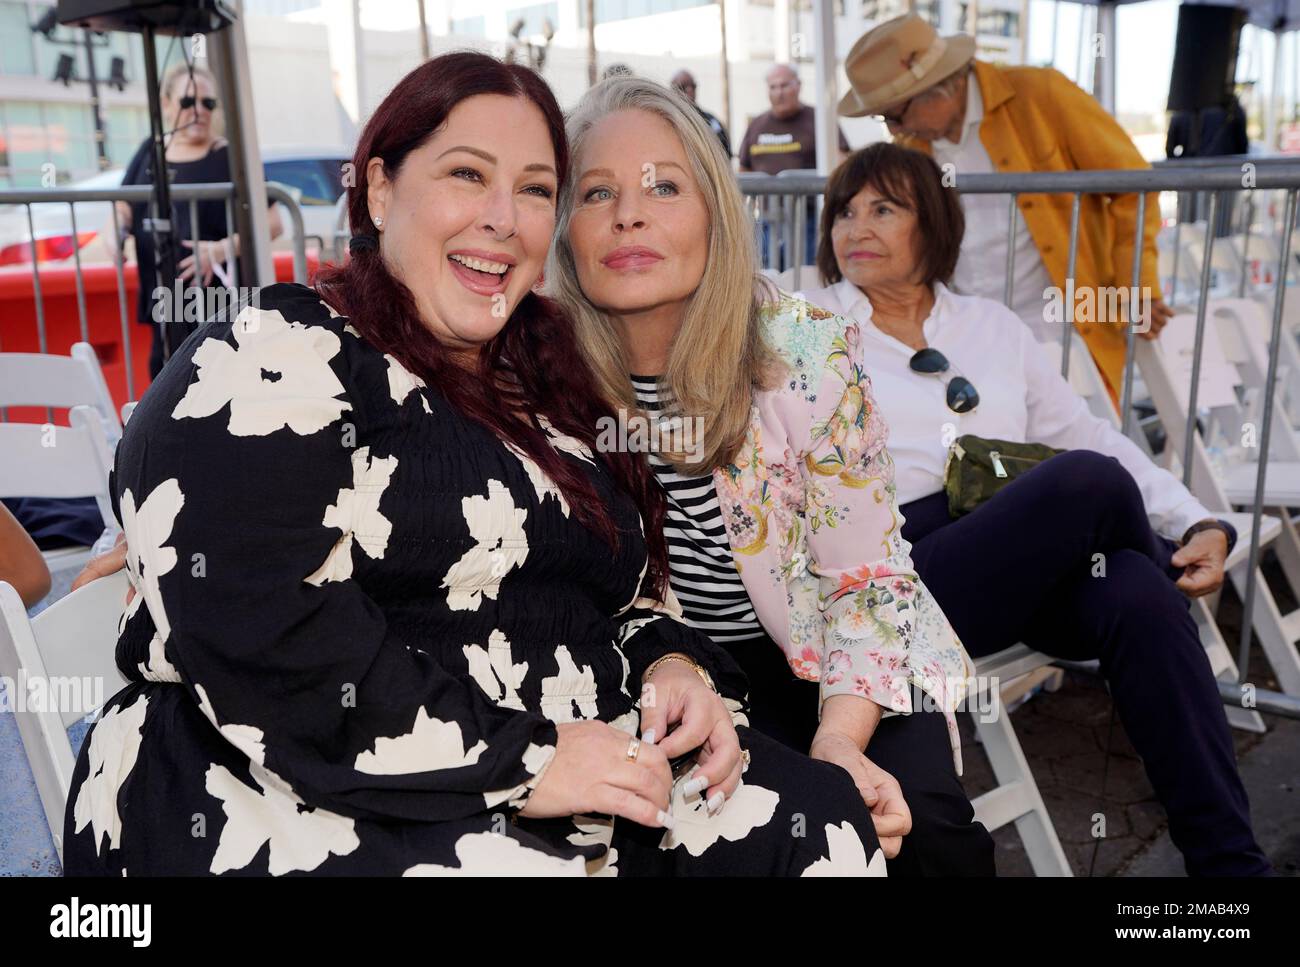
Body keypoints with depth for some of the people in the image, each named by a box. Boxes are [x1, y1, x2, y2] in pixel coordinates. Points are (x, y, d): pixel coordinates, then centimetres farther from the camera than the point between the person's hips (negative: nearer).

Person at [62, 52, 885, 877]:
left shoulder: (550, 390, 15)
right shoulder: (270, 367, -7)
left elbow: (624, 592, 20)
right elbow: (261, 643, -20)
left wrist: (671, 668, -2)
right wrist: (521, 762, -19)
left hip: (581, 775, 7)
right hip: (326, 808, -6)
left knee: (825, 821, -10)